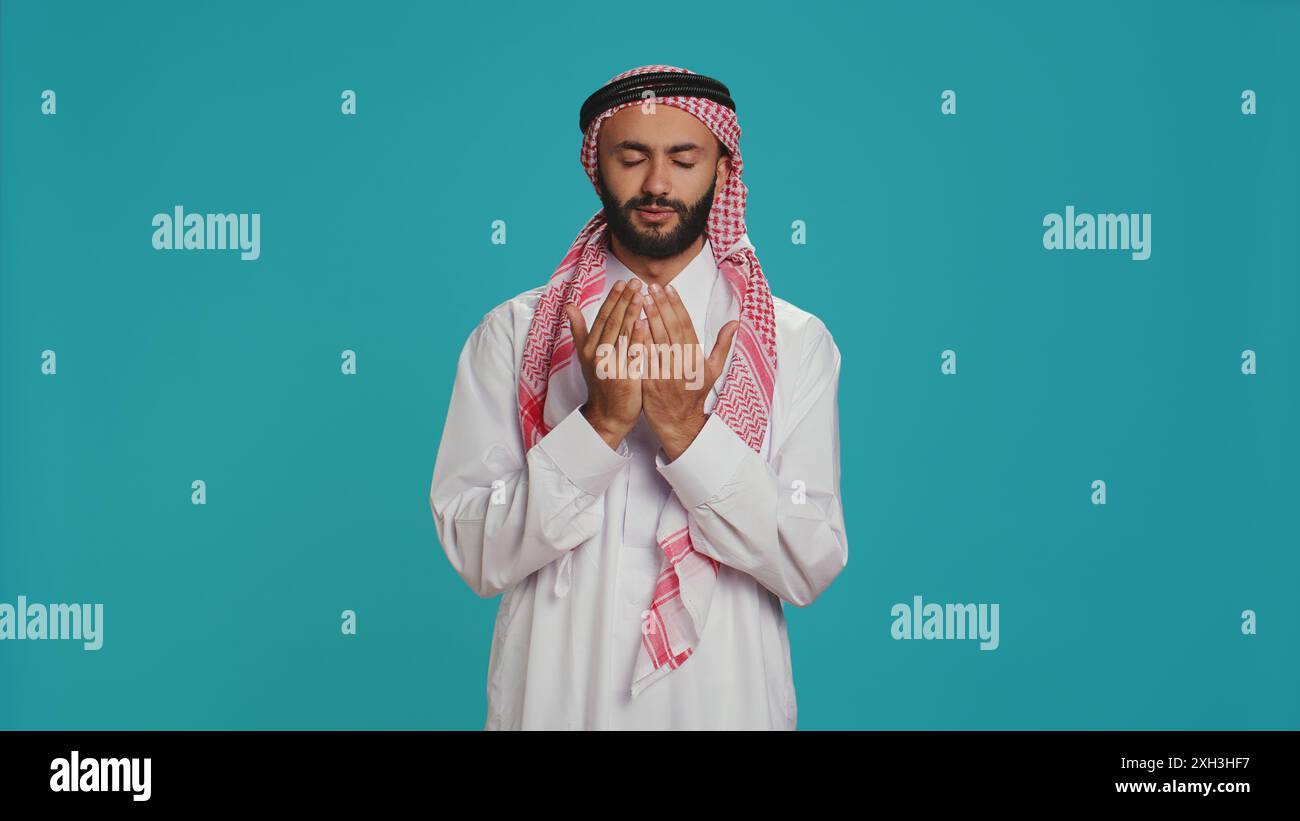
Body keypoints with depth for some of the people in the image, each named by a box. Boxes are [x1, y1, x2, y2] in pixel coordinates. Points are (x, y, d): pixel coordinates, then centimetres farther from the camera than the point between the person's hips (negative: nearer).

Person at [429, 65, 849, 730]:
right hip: (552, 697, 0)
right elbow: (474, 556, -11)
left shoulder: (796, 342, -6)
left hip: (726, 699, 0)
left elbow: (813, 568, -11)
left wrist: (690, 433, -21)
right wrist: (599, 424, -22)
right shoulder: (511, 333, -6)